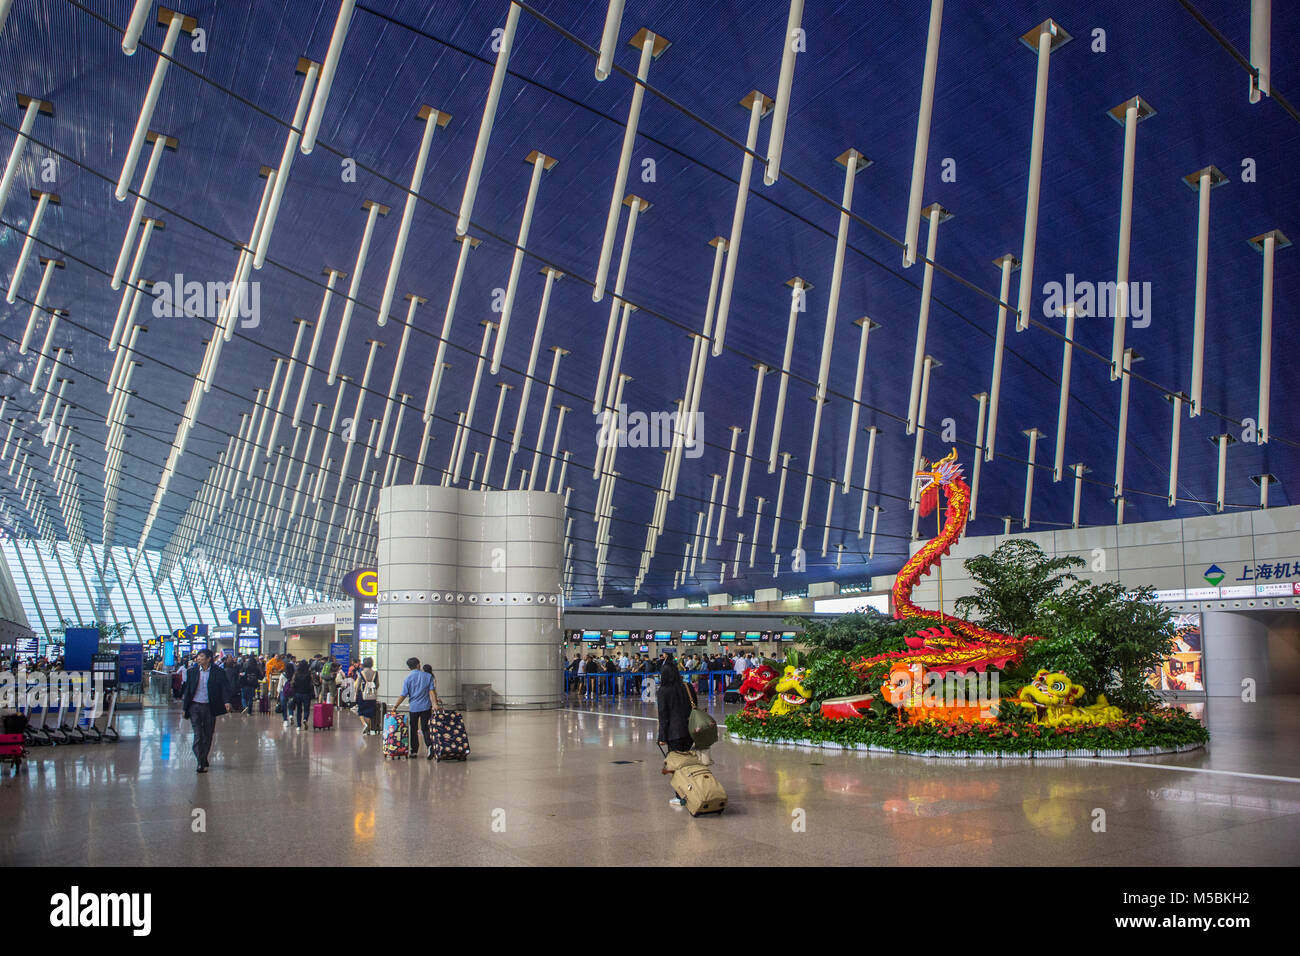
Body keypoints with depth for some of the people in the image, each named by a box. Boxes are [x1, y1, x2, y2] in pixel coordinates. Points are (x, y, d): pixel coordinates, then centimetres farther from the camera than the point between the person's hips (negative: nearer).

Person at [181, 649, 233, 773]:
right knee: (198, 734, -7)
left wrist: (226, 701, -18)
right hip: (195, 707, 0)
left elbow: (224, 688, -2)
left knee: (208, 735, 8)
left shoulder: (218, 672, -1)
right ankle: (200, 763, -7)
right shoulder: (192, 672, 5)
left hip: (209, 707, 0)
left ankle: (203, 759, 26)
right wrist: (184, 707, 6)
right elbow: (187, 689, 8)